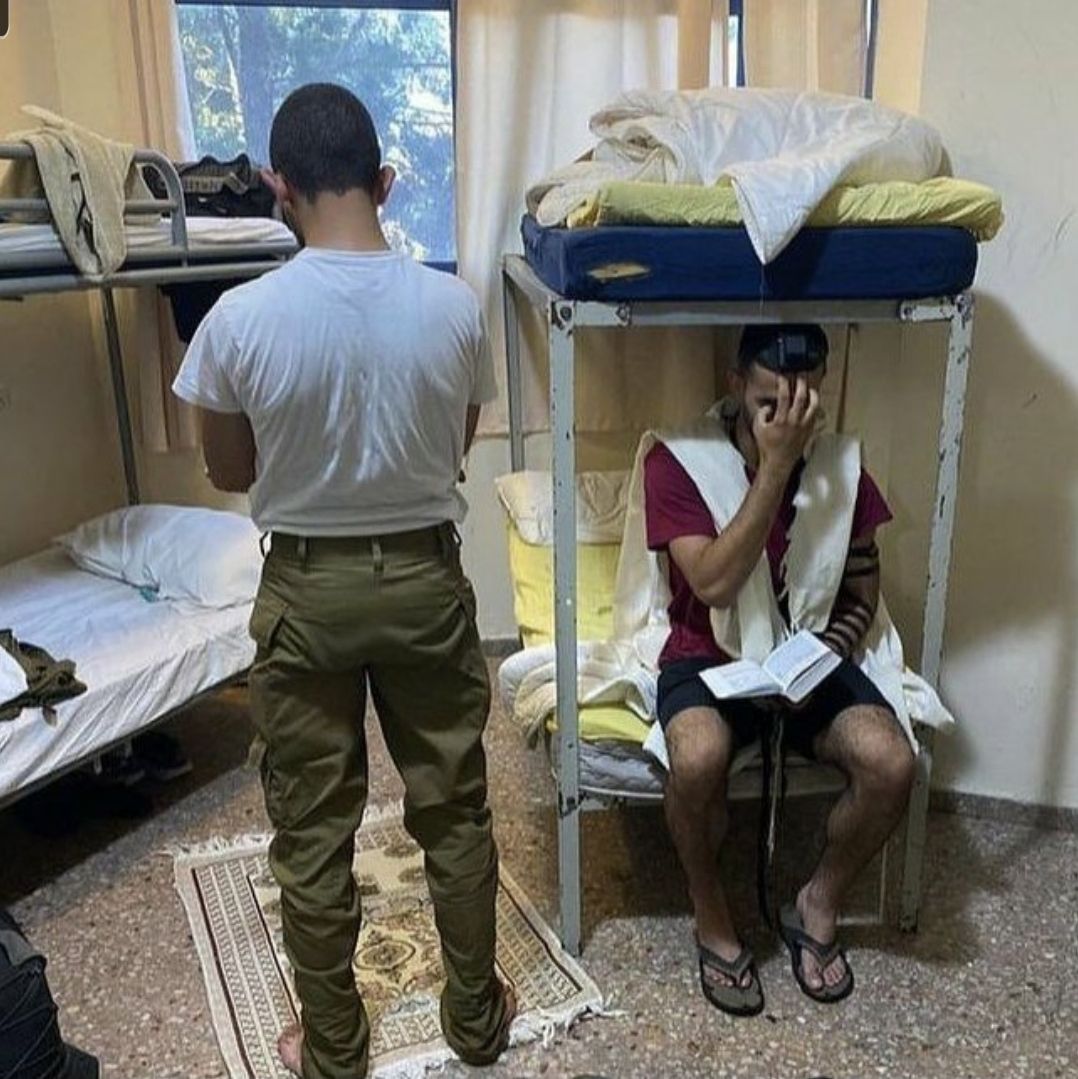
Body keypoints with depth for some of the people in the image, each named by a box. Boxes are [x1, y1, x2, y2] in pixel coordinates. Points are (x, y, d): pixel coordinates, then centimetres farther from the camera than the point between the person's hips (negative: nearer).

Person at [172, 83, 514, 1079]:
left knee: (312, 831, 15)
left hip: (308, 590, -1)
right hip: (424, 578, 2)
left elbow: (230, 474, 0)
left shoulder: (241, 317, -14)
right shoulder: (454, 305, -10)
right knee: (453, 811, 18)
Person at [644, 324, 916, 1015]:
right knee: (699, 758, -35)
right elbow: (714, 584, -22)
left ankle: (818, 906, 6)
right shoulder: (678, 461, -12)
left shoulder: (841, 465, 0)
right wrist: (775, 467, -24)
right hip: (710, 659, -3)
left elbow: (863, 589, 9)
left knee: (891, 763, -24)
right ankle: (713, 920, -3)